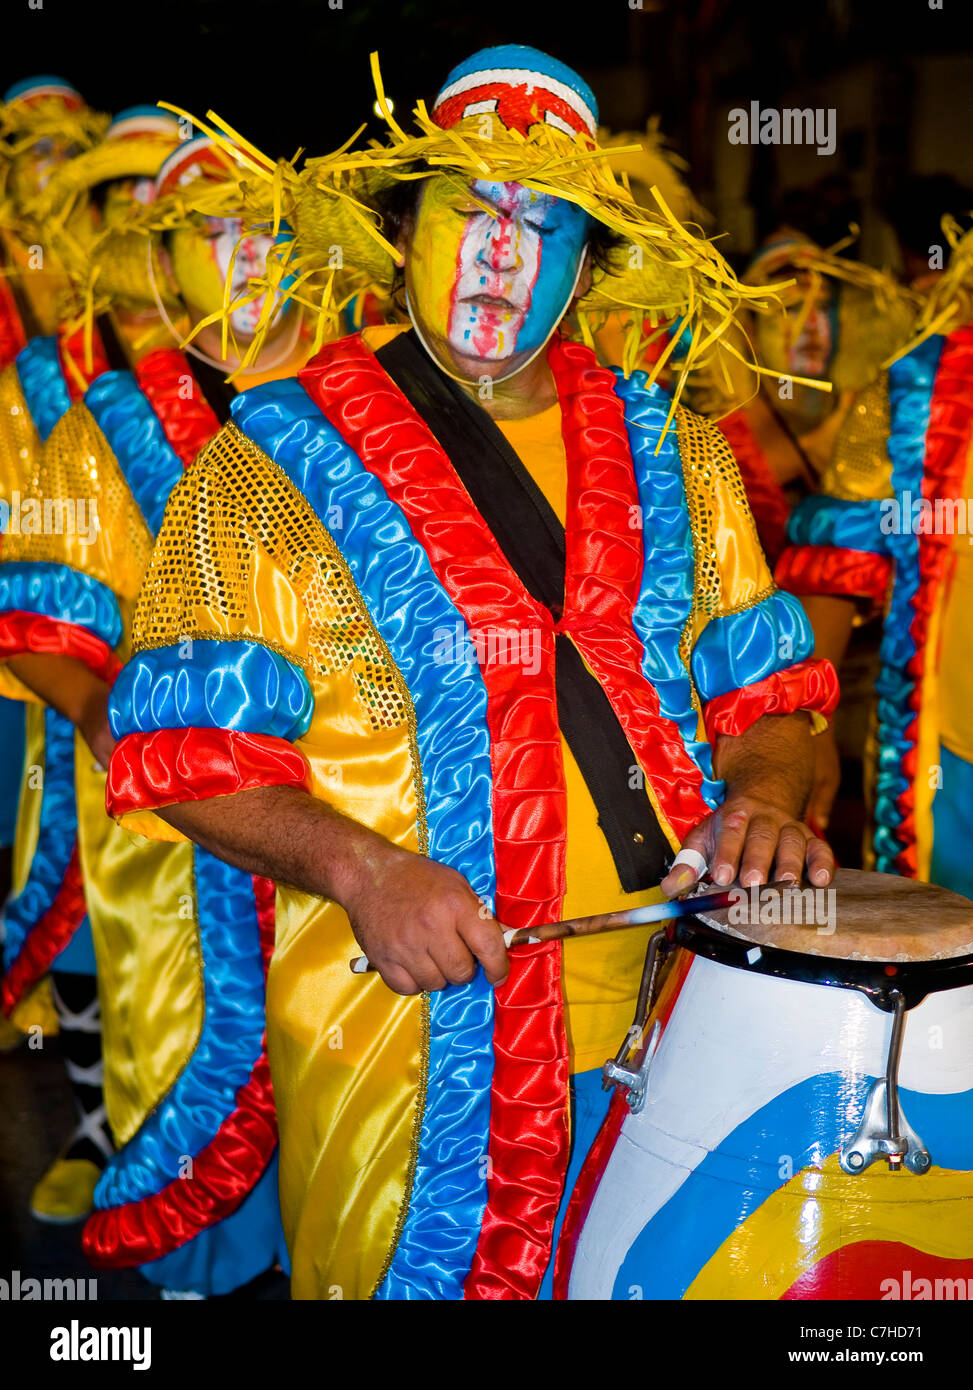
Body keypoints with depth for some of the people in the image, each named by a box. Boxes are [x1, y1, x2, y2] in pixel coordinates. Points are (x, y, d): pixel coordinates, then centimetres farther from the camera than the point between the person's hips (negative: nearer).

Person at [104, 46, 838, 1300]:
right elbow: (185, 745, -7)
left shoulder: (669, 453, 8)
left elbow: (762, 681, 13)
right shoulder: (278, 456, -4)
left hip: (667, 1002, 4)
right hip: (407, 1023, -3)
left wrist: (762, 797, -9)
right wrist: (359, 869, -22)